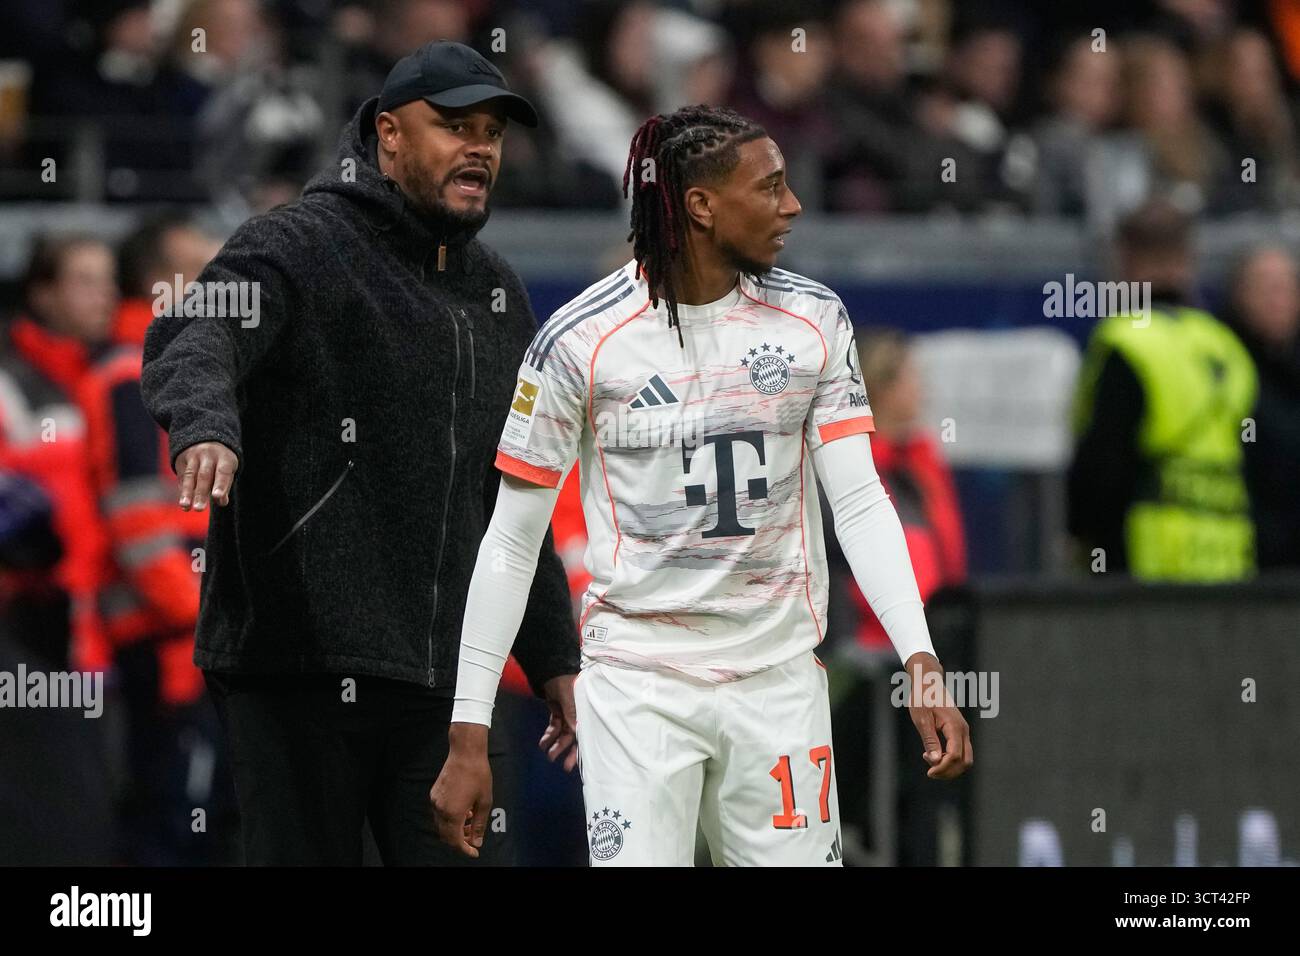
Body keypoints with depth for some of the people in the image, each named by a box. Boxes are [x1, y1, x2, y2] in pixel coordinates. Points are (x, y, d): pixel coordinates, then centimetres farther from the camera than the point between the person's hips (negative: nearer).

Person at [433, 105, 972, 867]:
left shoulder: (815, 320, 2)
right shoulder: (581, 340, -8)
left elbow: (860, 501, -3)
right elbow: (512, 543, -4)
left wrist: (921, 663, -16)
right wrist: (469, 737, -6)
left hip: (779, 676, 3)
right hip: (637, 681, -3)